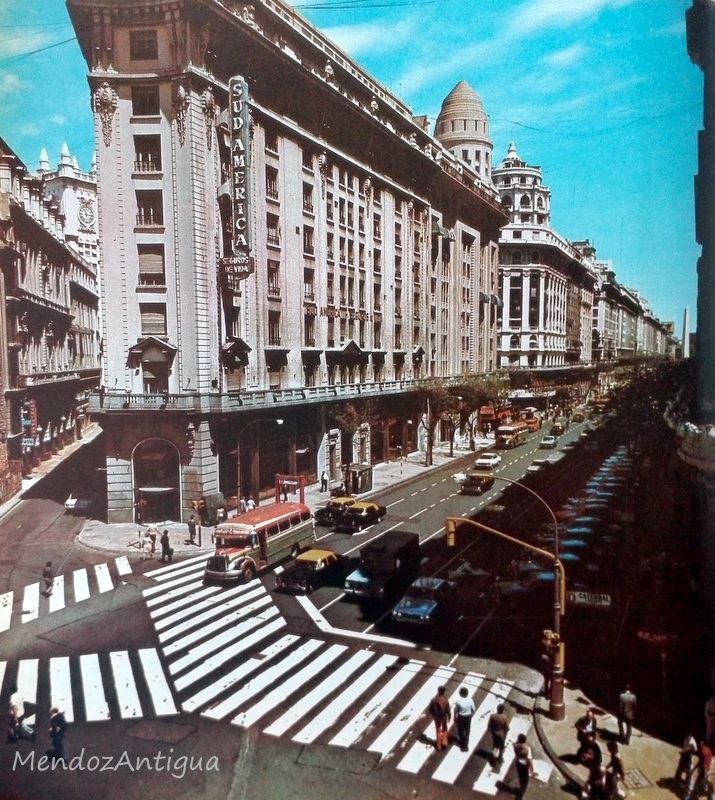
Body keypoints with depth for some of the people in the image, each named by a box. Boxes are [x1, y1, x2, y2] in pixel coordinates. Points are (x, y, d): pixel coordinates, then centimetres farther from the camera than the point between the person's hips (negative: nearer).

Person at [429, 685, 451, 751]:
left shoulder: (433, 699, -19)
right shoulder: (445, 700, -25)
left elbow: (430, 709, -8)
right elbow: (448, 710, -15)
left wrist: (433, 715, 11)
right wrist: (449, 716, 2)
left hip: (436, 717, 2)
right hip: (443, 716, -2)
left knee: (438, 730, 19)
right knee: (444, 729, 25)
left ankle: (439, 746, 28)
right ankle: (444, 742, 32)